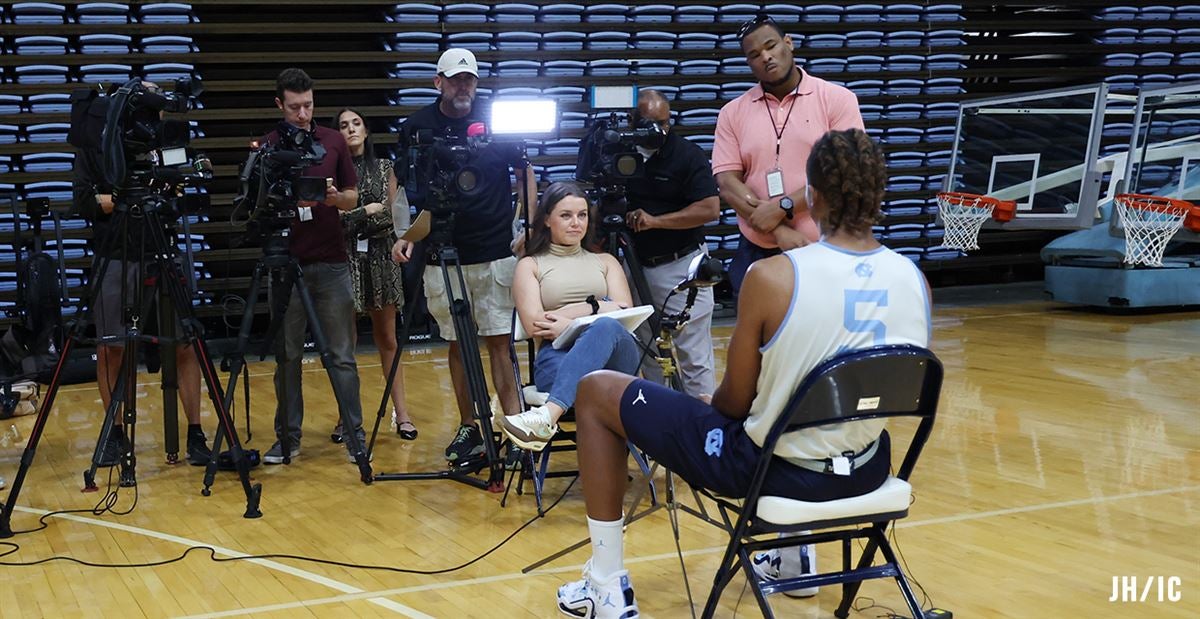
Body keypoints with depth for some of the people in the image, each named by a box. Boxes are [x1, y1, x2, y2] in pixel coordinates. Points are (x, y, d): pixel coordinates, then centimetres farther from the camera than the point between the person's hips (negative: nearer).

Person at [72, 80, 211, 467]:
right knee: (111, 349, 4)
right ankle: (116, 432, 18)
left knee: (184, 345, -2)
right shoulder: (95, 145, 4)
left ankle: (195, 434, 4)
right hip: (114, 258, 0)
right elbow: (84, 201, -3)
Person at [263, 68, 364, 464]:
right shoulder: (266, 147, 3)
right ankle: (287, 437, 14)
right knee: (287, 356, 6)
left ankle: (355, 434, 7)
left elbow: (352, 197, 11)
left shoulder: (334, 142, 7)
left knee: (341, 355, 2)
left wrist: (335, 196, -11)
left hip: (331, 263, 1)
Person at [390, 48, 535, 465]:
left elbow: (525, 172, 8)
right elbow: (407, 191, 12)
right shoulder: (416, 128, 3)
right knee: (457, 344, 7)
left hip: (496, 253, -2)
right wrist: (406, 235, -2)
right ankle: (468, 428, 17)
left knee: (499, 340, -4)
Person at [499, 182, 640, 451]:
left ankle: (549, 415, -57)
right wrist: (601, 309, -3)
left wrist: (574, 313, -6)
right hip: (557, 357, -1)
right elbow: (534, 325, 2)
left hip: (615, 357, 1)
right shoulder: (530, 265, 18)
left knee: (606, 328, -39)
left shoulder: (606, 261, 27)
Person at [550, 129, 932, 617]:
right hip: (866, 469, 6)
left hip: (771, 466, -5)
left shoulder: (772, 276, -22)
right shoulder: (916, 279, -7)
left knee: (597, 393, 10)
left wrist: (717, 397, 13)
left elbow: (734, 401, -11)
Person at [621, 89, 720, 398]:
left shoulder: (688, 154, -8)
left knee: (694, 357, -6)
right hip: (636, 265, 5)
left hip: (680, 265, -5)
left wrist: (655, 221, -20)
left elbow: (710, 209, -16)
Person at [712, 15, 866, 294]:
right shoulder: (732, 113, 6)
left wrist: (783, 206, -16)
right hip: (757, 253, 2)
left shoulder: (837, 99, -1)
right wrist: (779, 230, -14)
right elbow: (727, 183, -3)